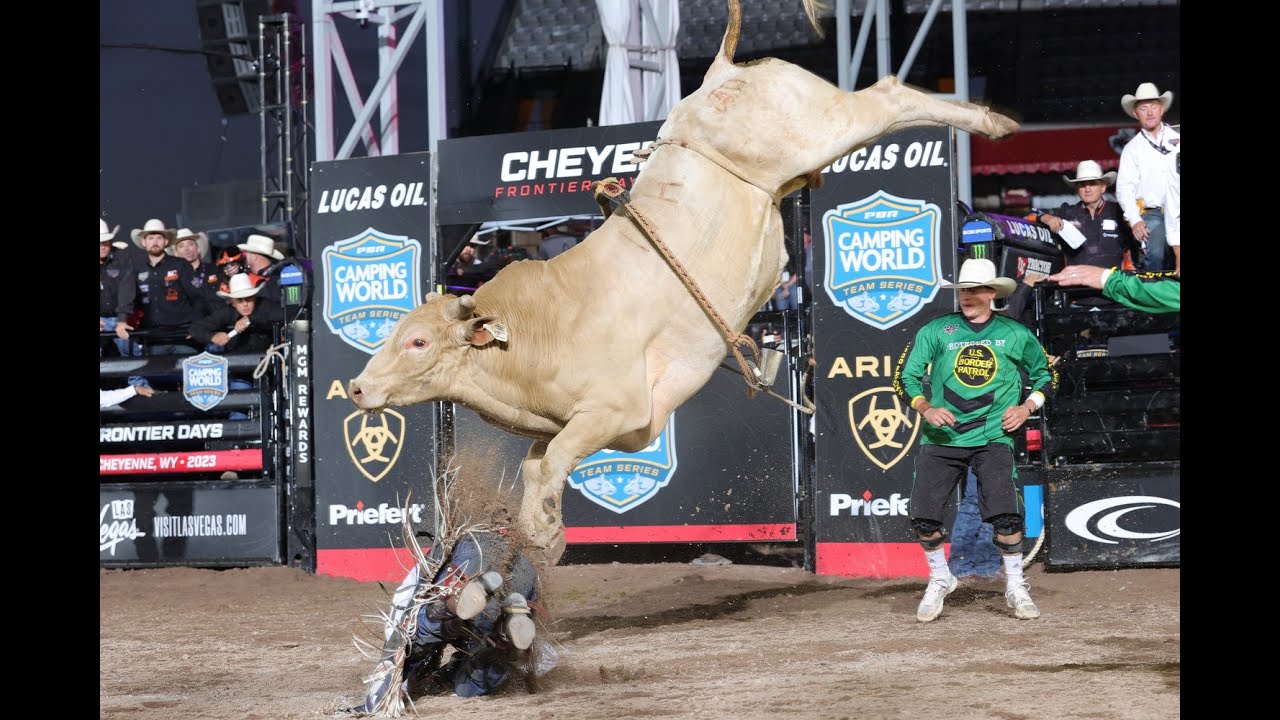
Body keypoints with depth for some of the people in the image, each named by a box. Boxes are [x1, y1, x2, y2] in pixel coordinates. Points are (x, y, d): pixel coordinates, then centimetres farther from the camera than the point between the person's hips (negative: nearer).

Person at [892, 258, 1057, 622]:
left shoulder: (1015, 335, 8)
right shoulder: (937, 330, 5)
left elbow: (1046, 376, 21)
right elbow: (905, 376, 4)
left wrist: (1027, 407, 4)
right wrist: (925, 408, -13)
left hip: (993, 437, -1)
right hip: (941, 438, 1)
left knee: (1005, 513, -17)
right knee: (924, 515, -7)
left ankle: (1016, 588, 2)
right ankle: (939, 580, 20)